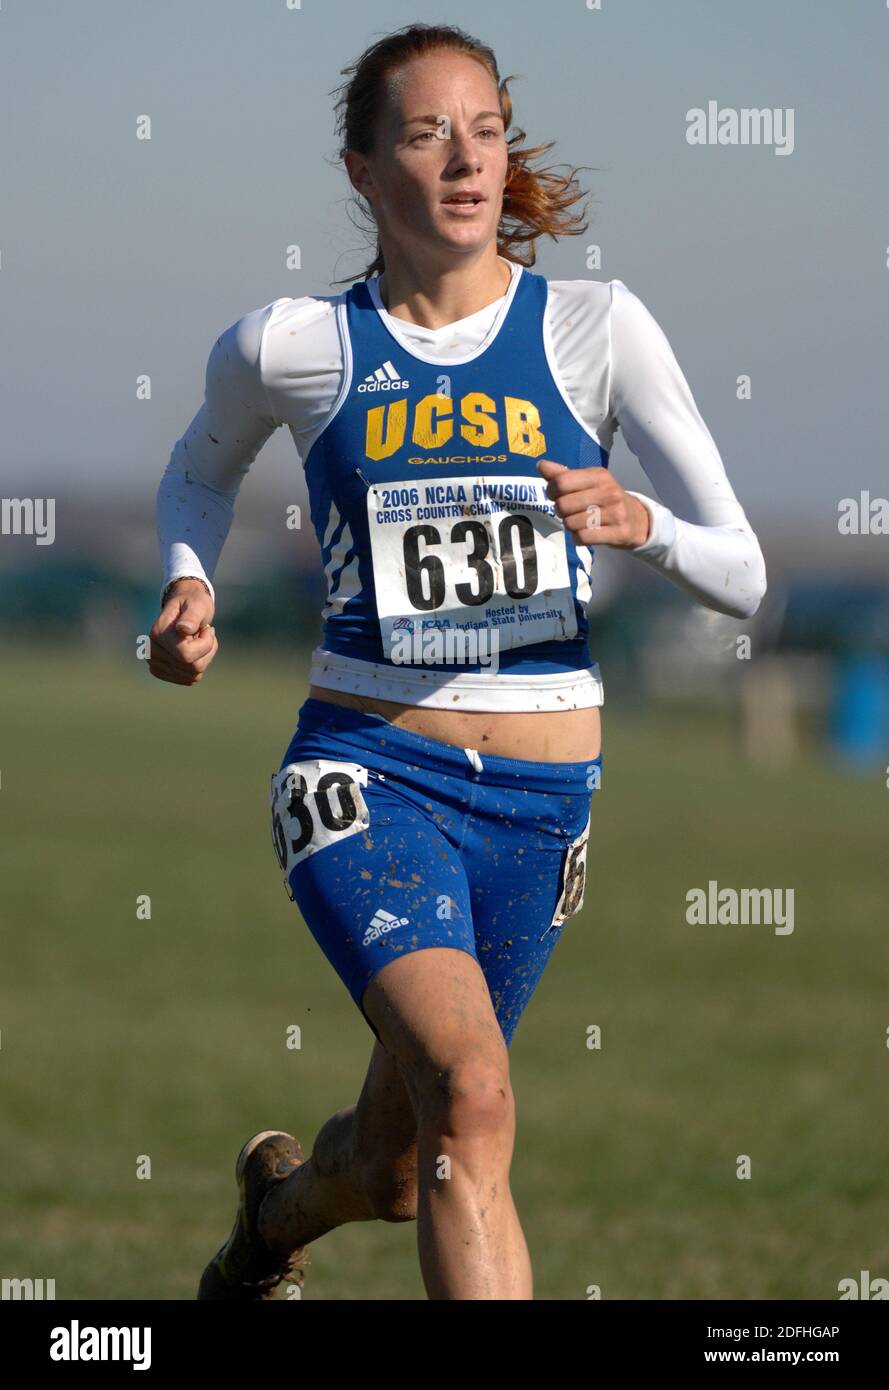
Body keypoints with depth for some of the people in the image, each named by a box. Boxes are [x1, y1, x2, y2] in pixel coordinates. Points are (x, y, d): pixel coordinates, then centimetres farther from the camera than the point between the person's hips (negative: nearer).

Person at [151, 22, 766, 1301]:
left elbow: (743, 577, -3)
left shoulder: (595, 329, -2)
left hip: (539, 801, 3)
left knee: (394, 1168, 18)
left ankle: (277, 1203, 56)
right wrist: (190, 591, 1)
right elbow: (201, 473, 21)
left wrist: (640, 524, -24)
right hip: (367, 771, -3)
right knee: (472, 1094, -29)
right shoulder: (288, 347, -2)